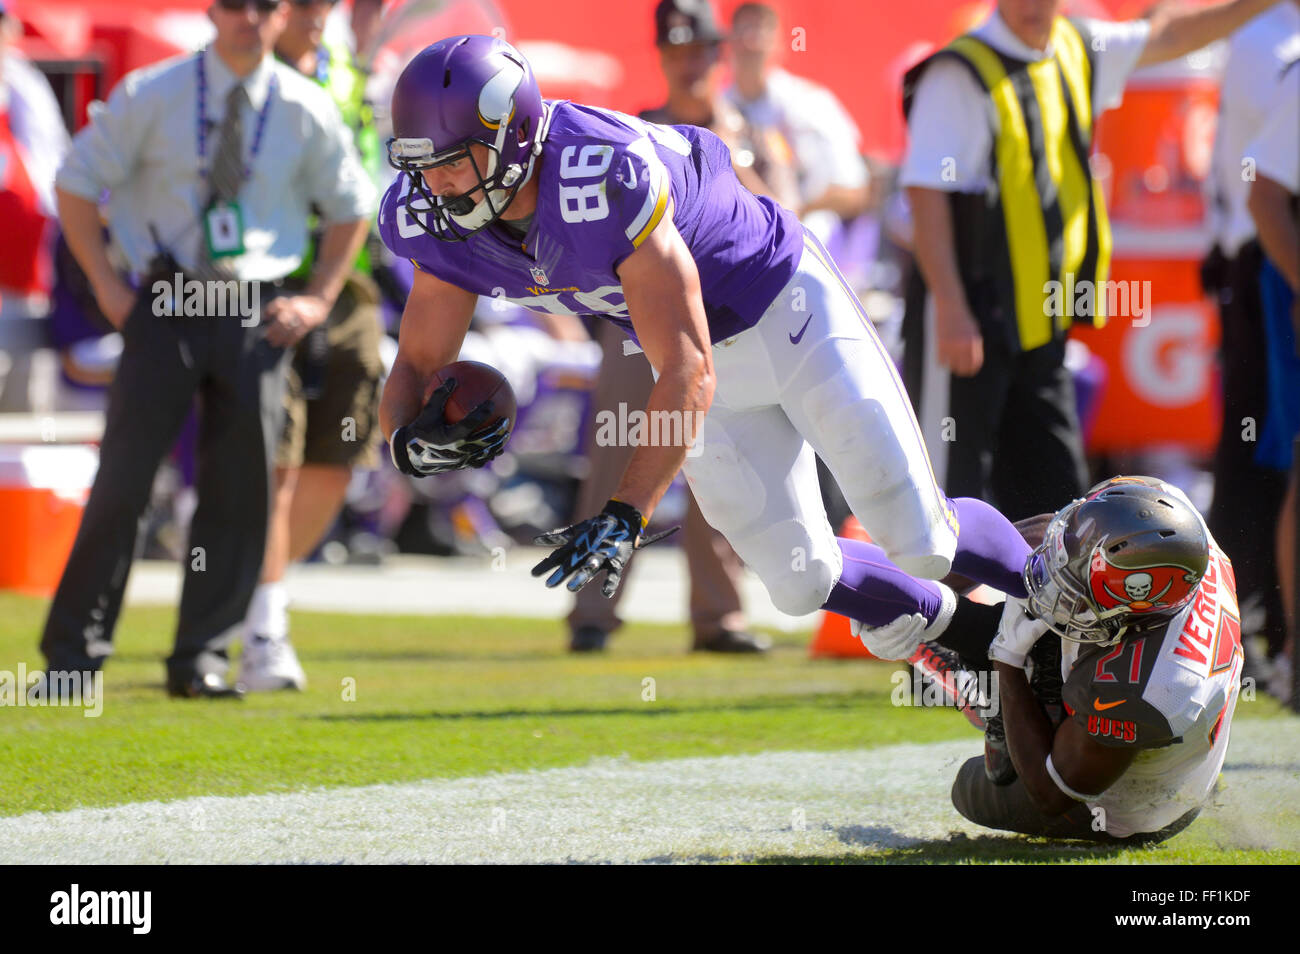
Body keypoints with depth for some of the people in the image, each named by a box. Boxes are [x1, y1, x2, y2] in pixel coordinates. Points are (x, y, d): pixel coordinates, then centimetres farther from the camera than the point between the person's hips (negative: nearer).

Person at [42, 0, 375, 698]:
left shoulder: (307, 111, 1)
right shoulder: (152, 96, -3)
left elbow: (351, 207, 15)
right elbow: (76, 182, 4)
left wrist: (319, 299, 5)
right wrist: (105, 285, -2)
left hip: (255, 316, 2)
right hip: (165, 303, -2)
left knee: (241, 487, -1)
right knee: (124, 476, -6)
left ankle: (203, 657, 10)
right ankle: (73, 649, 2)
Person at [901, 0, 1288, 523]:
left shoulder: (1077, 53, 10)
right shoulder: (959, 75, -13)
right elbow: (925, 191, -18)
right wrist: (950, 310, -24)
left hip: (1039, 319, 8)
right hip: (967, 322, -8)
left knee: (1054, 489, 8)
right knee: (949, 484, -6)